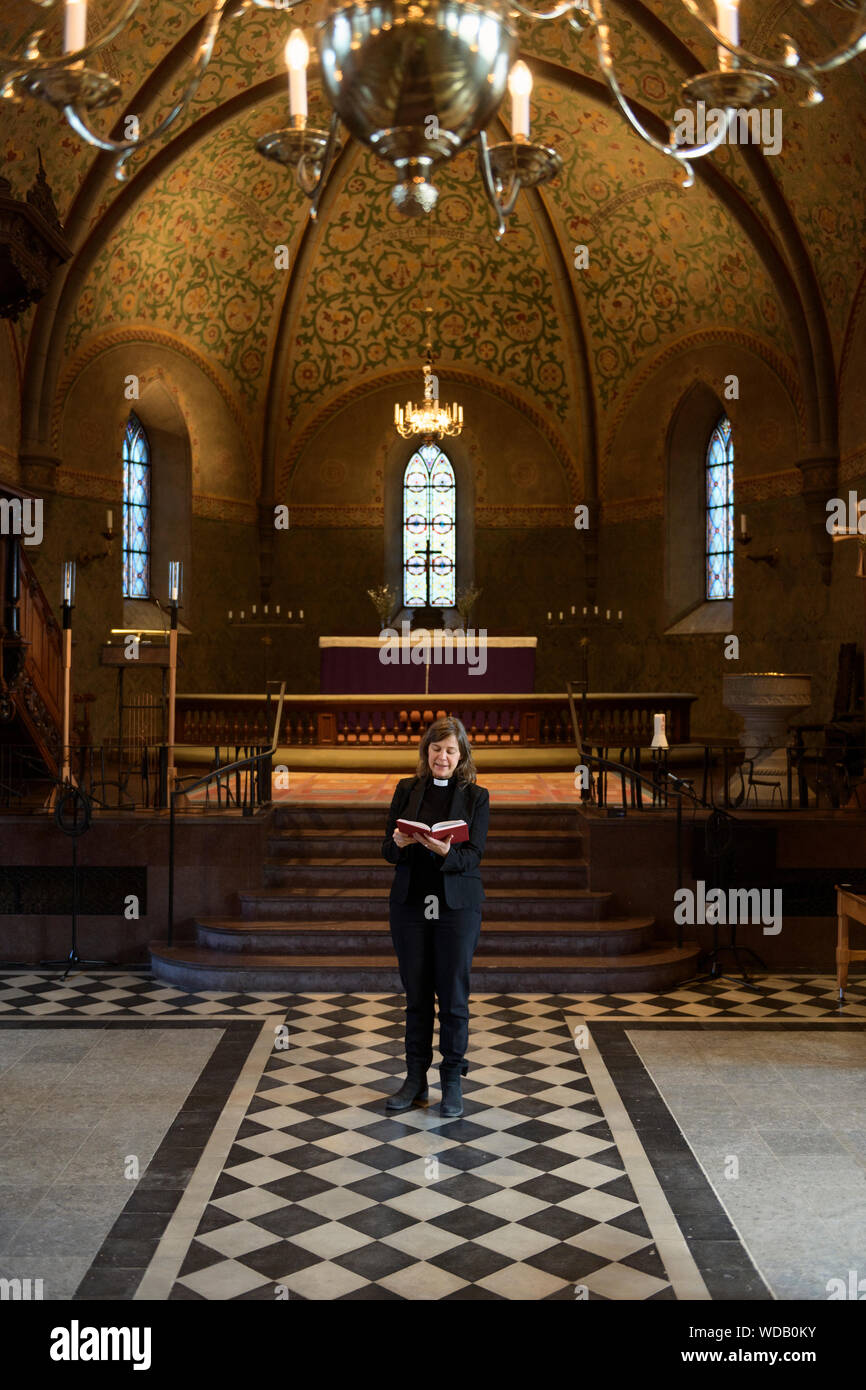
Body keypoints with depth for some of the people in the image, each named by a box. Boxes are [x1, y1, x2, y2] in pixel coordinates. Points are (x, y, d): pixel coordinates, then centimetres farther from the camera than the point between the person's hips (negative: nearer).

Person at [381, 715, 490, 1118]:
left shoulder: (476, 796, 0)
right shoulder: (406, 790, 6)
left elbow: (473, 855, -9)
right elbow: (388, 849, 3)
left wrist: (445, 851, -29)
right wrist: (399, 843, -20)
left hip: (457, 906, -2)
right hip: (410, 903, 2)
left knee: (454, 995, 2)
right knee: (416, 994, 10)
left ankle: (453, 1081, 15)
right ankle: (415, 1080, 21)